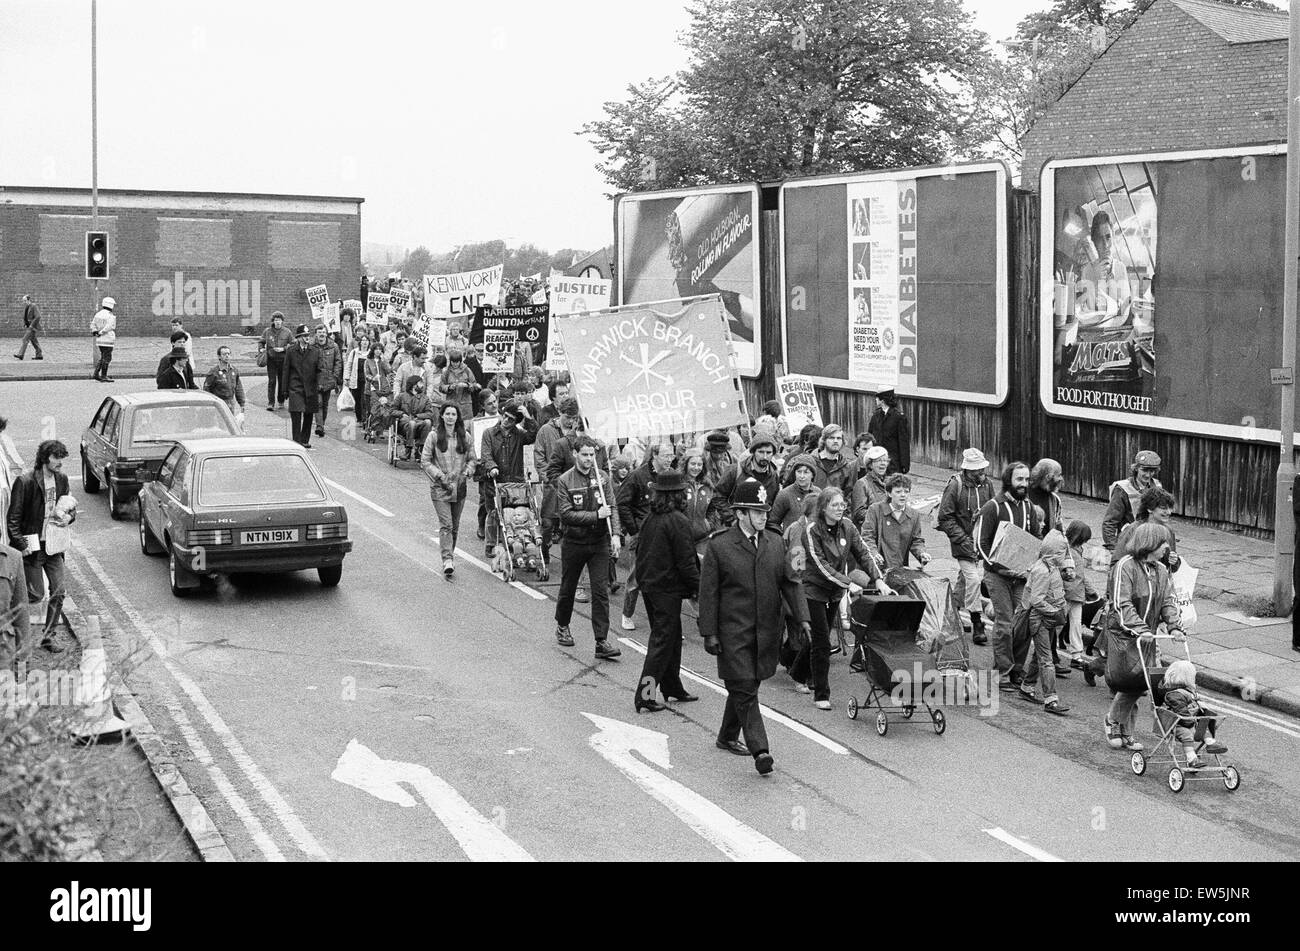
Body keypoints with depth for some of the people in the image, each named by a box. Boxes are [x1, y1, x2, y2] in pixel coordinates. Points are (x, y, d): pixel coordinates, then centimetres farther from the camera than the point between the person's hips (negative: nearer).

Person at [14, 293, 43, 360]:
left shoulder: (34, 306, -15)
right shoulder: (26, 306, 10)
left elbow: (38, 317, -21)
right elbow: (25, 317, 24)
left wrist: (32, 325, -20)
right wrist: (24, 324, 11)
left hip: (33, 326, -9)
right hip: (28, 326, 9)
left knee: (25, 339, -14)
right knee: (34, 340, 9)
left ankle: (20, 355, -17)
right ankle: (39, 355, 13)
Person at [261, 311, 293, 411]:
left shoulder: (287, 332, 1)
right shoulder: (267, 331, 4)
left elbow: (293, 345, 3)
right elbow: (261, 342, 15)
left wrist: (283, 349, -12)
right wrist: (261, 349, -6)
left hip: (283, 360, 0)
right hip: (271, 360, 0)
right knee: (271, 381, -7)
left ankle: (281, 402, 23)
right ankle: (271, 403, -9)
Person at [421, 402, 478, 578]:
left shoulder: (465, 438, 6)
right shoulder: (434, 436, -2)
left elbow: (472, 459, 13)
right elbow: (425, 461, -2)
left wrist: (466, 473, -6)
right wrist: (440, 476, -13)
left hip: (459, 487, 3)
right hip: (440, 487, -3)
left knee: (455, 526, 11)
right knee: (445, 525, -13)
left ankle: (450, 555, 26)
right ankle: (447, 560, -19)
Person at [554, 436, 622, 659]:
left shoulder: (602, 478, 2)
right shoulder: (565, 481, -7)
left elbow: (612, 509, 0)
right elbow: (566, 515, -15)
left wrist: (615, 534, -14)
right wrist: (596, 516, -19)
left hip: (599, 542, 1)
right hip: (573, 543, -1)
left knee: (601, 592, -5)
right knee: (568, 588, 14)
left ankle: (602, 641, -6)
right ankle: (562, 626, 39)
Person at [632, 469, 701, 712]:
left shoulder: (649, 518, 6)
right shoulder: (678, 521, -18)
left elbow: (640, 550, 14)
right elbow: (686, 561, -18)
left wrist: (640, 577, 23)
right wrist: (698, 588, -9)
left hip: (648, 584, 8)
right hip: (667, 588, -8)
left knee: (670, 637, 19)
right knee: (663, 640, -2)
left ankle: (672, 688, 27)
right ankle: (645, 694, -4)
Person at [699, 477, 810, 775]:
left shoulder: (775, 543, 9)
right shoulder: (718, 546, -6)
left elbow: (790, 583, 11)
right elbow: (708, 593, -5)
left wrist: (802, 618, -1)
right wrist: (709, 633, -8)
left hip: (767, 633, 5)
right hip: (733, 633, -5)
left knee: (745, 687, 15)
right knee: (744, 689, -9)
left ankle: (727, 737, 33)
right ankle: (759, 750, -13)